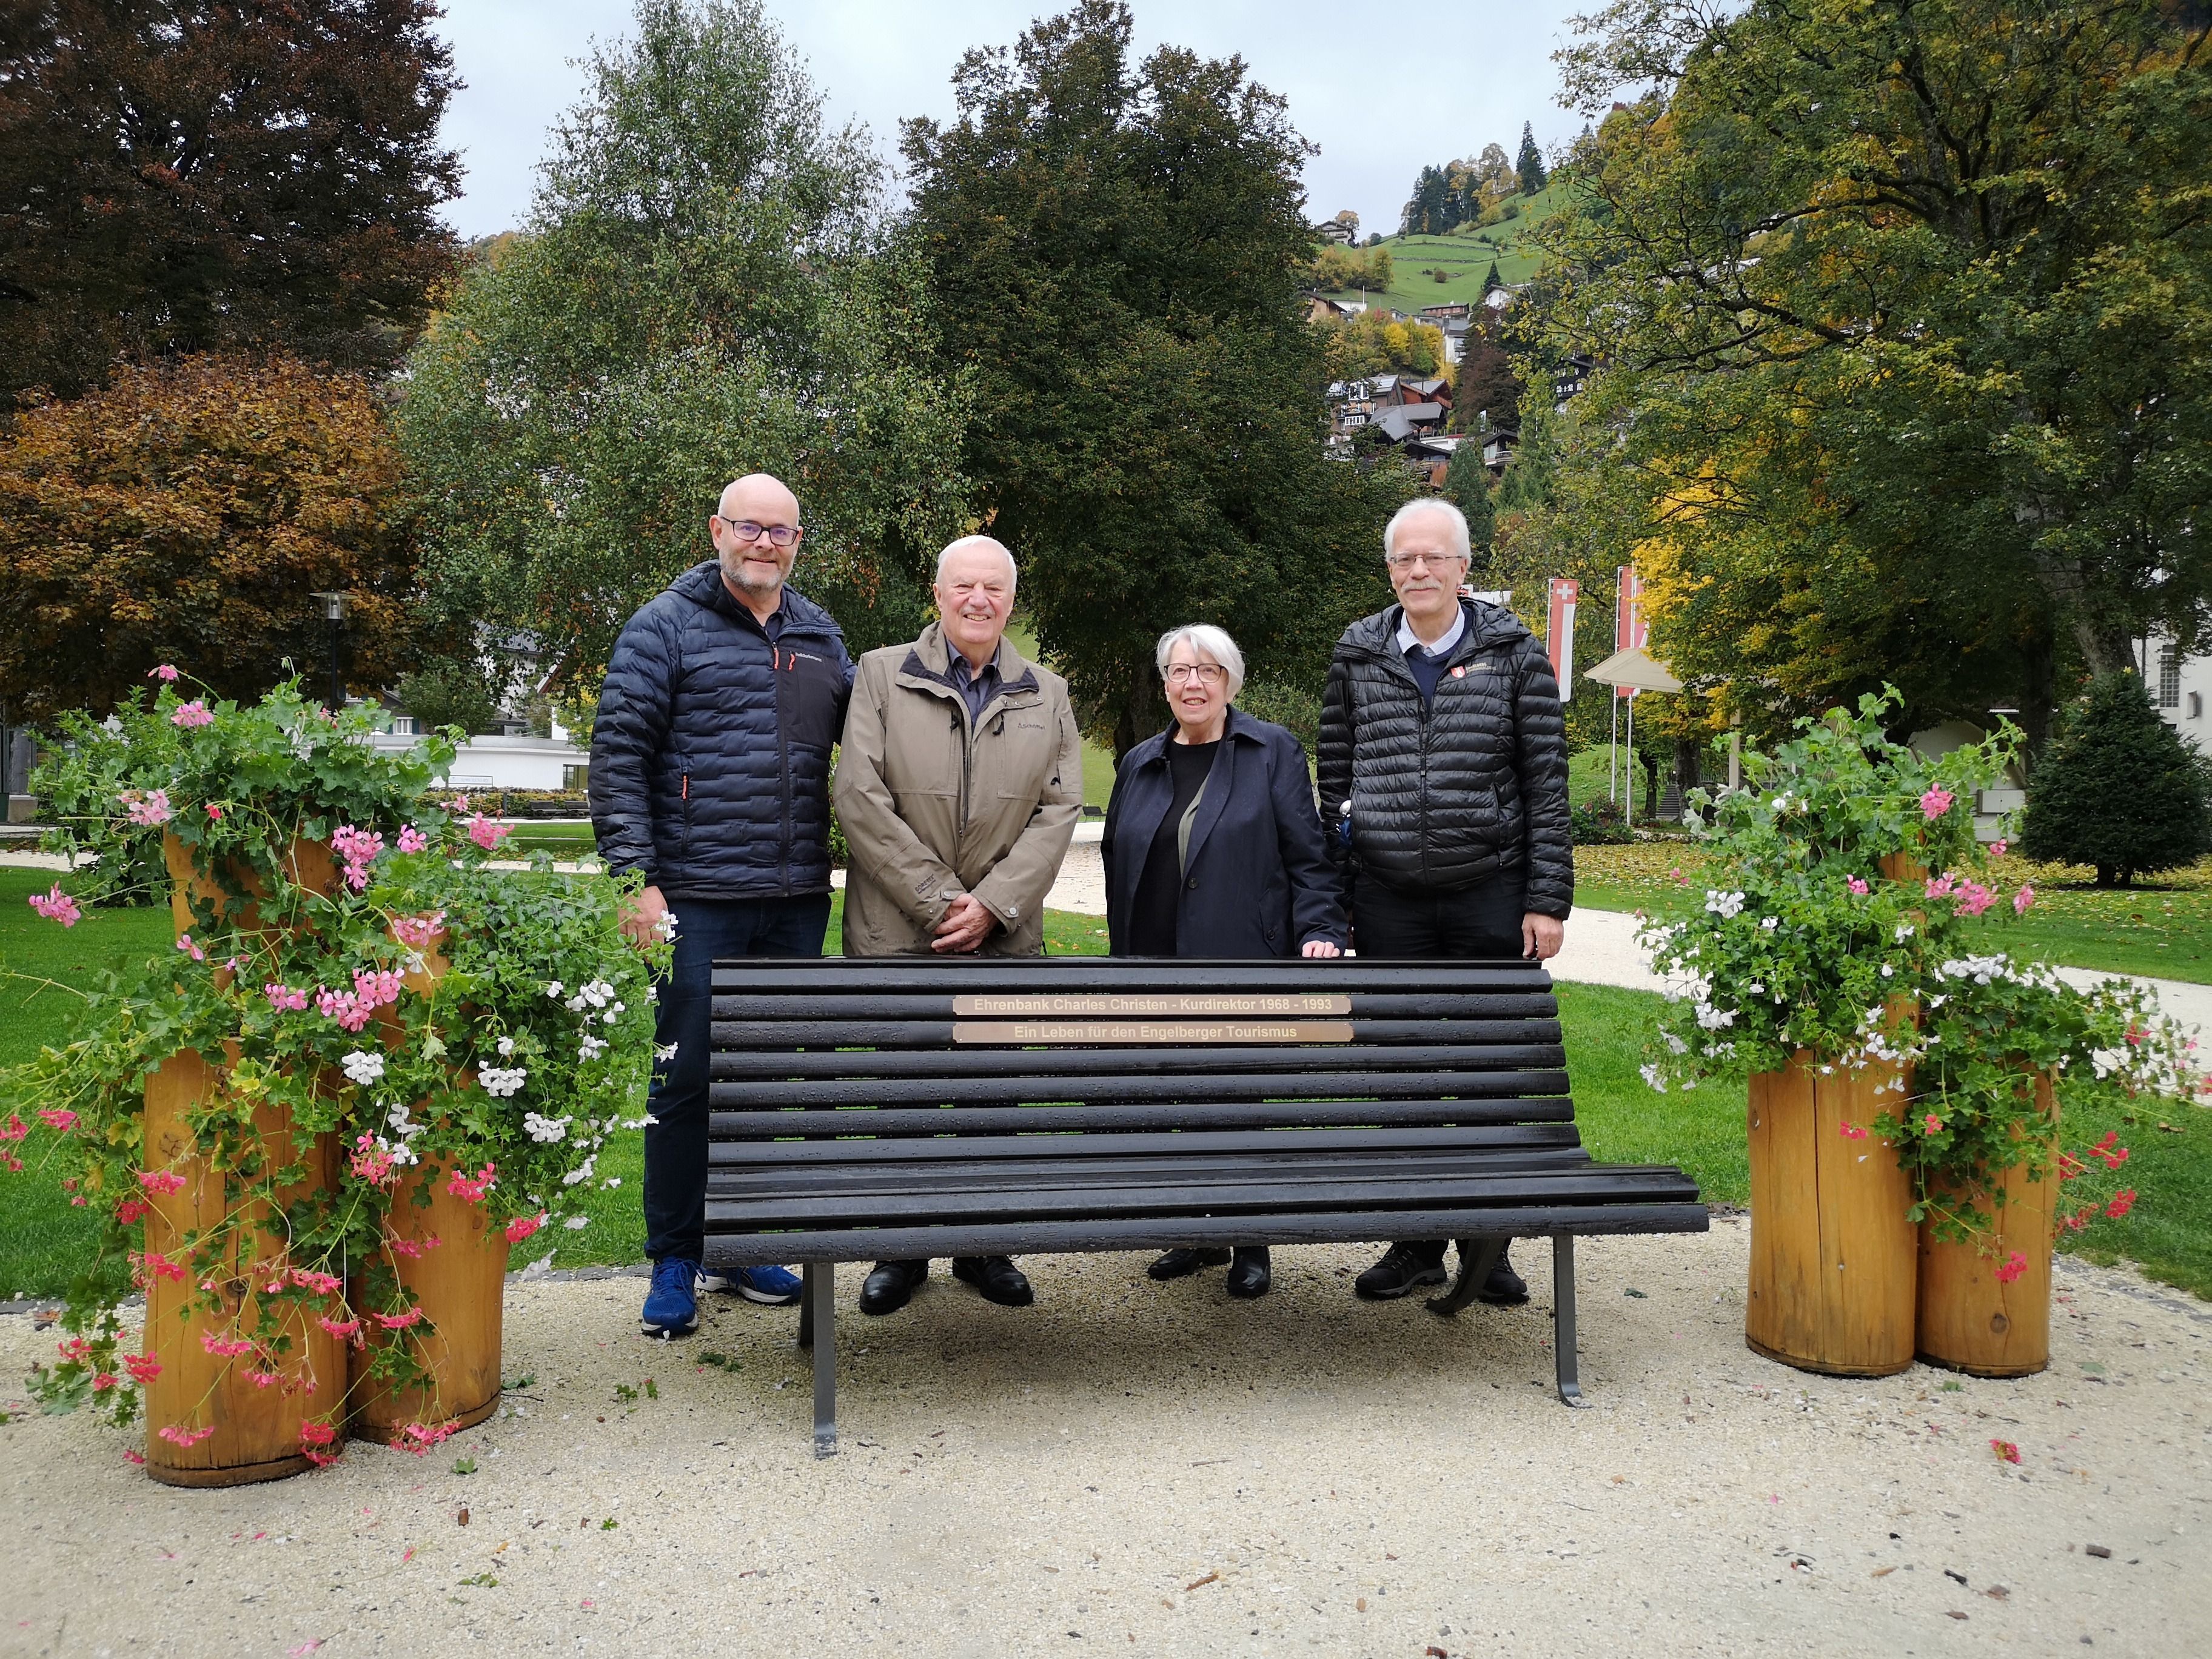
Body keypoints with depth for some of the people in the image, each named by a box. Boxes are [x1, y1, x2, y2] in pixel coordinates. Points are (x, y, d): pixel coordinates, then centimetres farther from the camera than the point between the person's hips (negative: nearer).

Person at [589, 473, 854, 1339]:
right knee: (685, 1080, 1)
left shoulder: (820, 635, 14)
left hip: (797, 904, 5)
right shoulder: (666, 627, -1)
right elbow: (618, 756, -6)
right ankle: (674, 1262, 15)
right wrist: (635, 878, -13)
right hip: (698, 902, -5)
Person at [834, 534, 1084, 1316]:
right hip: (899, 932, -2)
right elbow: (861, 800, -7)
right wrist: (938, 901, -11)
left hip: (1005, 936, 2)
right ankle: (902, 1250, 21)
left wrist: (992, 904, -10)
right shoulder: (882, 676, 2)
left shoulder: (1046, 695, 10)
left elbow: (1058, 809, 1)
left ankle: (984, 1246, 23)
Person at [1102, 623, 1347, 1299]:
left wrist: (1319, 929, -11)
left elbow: (1308, 854, 0)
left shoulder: (1272, 752, 3)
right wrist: (1123, 953, 15)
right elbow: (1116, 859, 20)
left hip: (1245, 965, -4)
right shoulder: (1140, 764, 16)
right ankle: (1198, 1234, 21)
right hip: (1157, 972, 4)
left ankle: (1250, 1245, 14)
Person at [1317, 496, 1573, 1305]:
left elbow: (1547, 783, 0)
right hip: (1387, 902, 2)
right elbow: (1334, 776, 10)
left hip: (1490, 897, -2)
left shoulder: (1514, 653, 1)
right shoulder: (1358, 654, 7)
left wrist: (1547, 901, -6)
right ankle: (1417, 1243, 23)